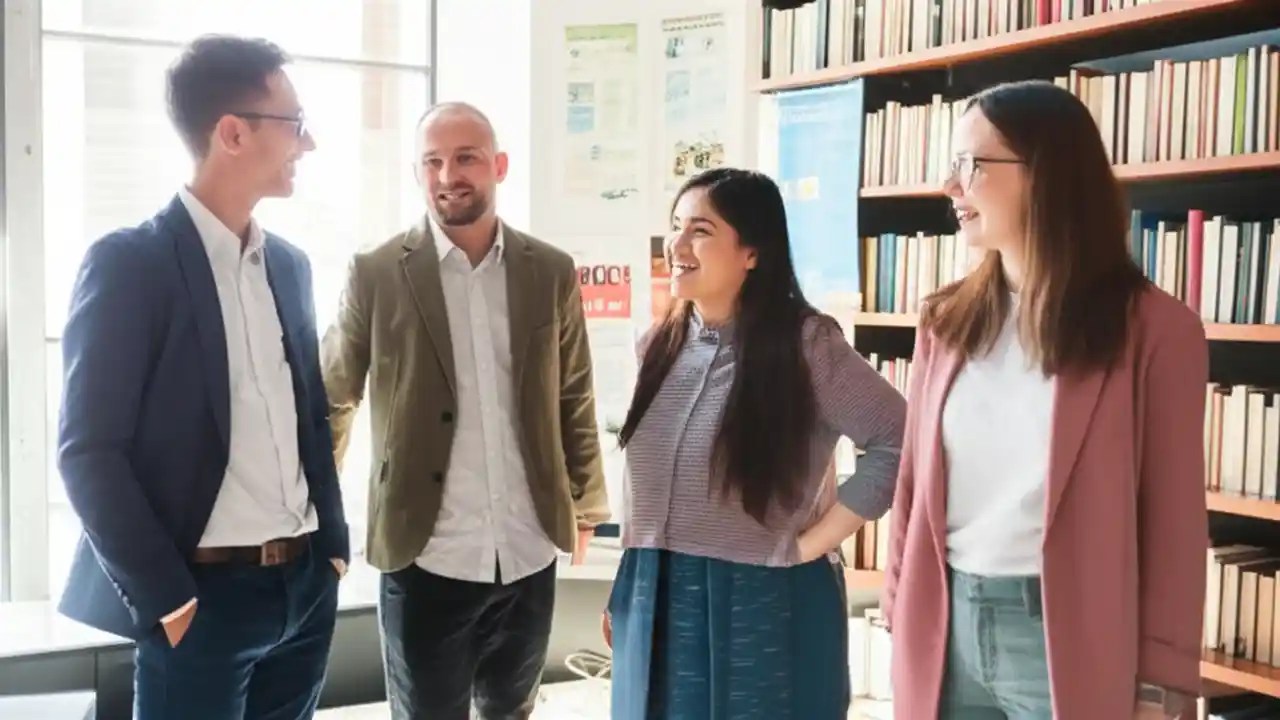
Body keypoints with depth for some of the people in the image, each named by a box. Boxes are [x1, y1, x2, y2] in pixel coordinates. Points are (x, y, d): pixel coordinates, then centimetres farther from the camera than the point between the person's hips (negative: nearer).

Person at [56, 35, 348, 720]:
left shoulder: (288, 264, 11)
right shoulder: (128, 261, -9)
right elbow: (89, 452, -12)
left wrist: (333, 546, 11)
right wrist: (165, 599, -13)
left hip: (305, 584, 6)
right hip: (202, 595, -6)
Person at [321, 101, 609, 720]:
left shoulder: (551, 272, 2)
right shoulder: (377, 273, -5)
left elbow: (575, 401, 9)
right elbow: (332, 398, 4)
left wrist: (586, 507, 13)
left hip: (529, 554, 3)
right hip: (426, 557, -2)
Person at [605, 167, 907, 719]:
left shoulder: (805, 344, -12)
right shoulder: (659, 345, 6)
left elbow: (901, 442, -15)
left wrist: (813, 543, -14)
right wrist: (627, 587, 13)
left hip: (763, 605, -5)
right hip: (656, 602, 5)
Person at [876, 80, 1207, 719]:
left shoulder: (1153, 328, -7)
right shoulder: (947, 320, 6)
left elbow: (1175, 522, -6)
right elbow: (914, 478, 9)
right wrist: (900, 612, 7)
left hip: (1067, 637, -4)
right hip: (946, 626, 4)